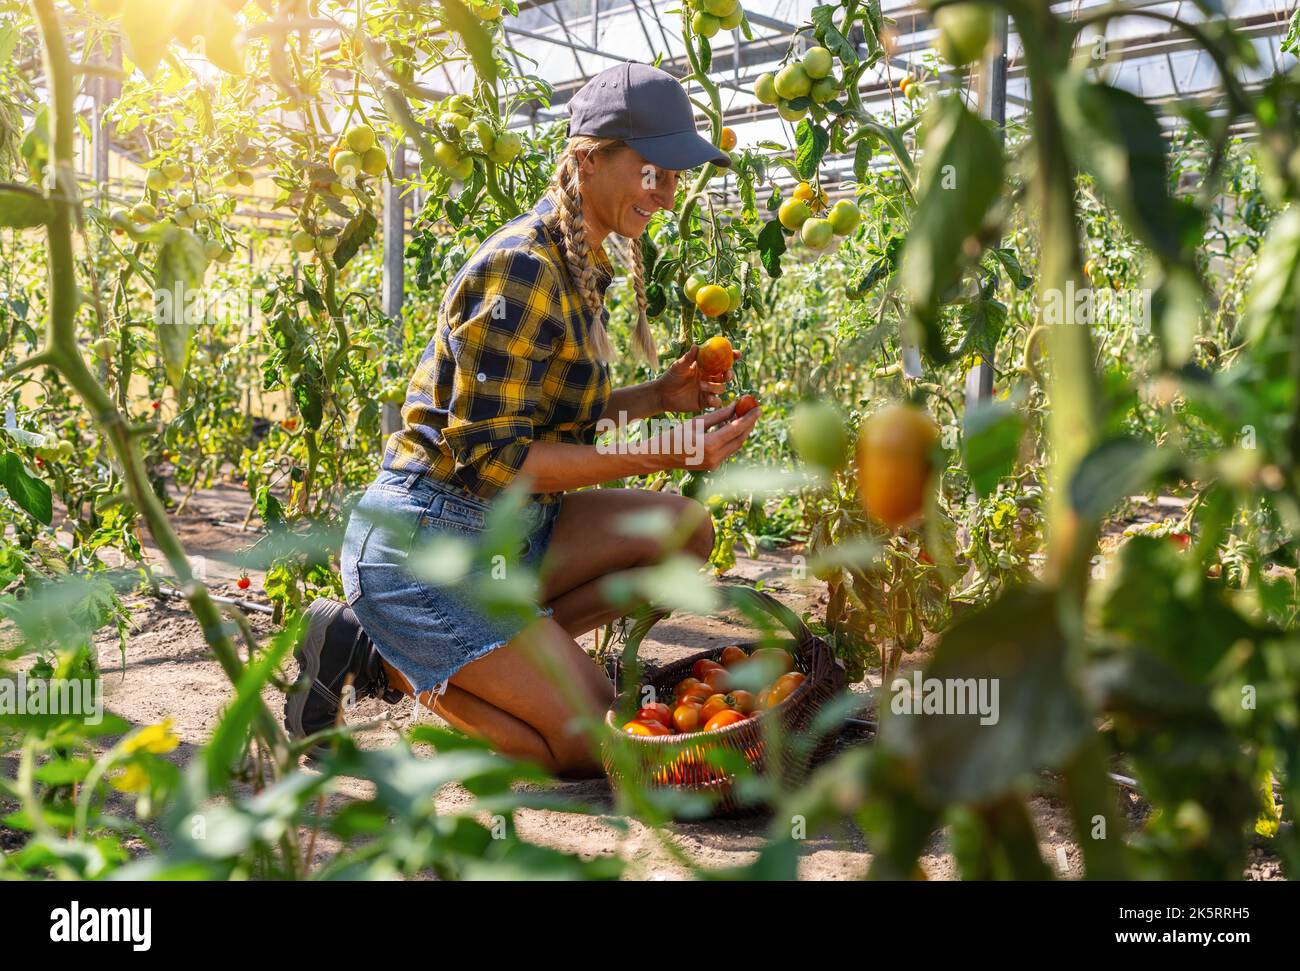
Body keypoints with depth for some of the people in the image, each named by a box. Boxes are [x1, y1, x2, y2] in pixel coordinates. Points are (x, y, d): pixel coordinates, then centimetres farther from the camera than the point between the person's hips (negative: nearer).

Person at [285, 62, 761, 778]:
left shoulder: (581, 265, 11)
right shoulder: (522, 268, -20)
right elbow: (490, 456, -22)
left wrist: (656, 397, 2)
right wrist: (661, 451, -24)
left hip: (505, 531, 10)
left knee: (683, 529, -4)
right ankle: (382, 656, 2)